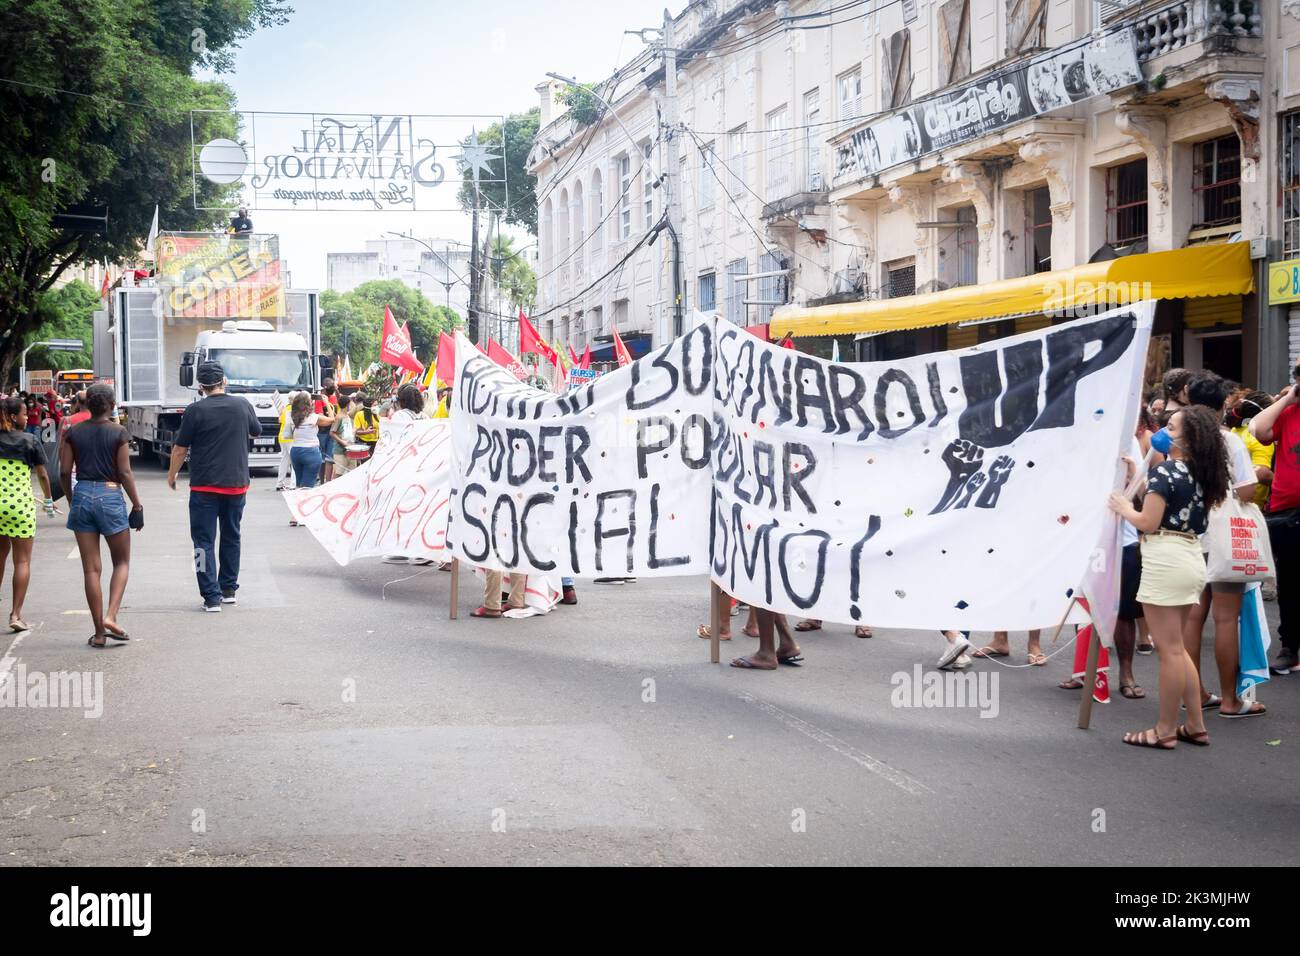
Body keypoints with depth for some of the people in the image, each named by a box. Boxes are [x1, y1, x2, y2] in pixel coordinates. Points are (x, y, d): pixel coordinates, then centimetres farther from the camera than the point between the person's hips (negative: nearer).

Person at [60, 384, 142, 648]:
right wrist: (137, 505, -2)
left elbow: (65, 472, 2)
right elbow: (125, 472, -9)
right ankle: (110, 616, -8)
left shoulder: (73, 432, 3)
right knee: (122, 562, 13)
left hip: (82, 496, 3)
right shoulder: (119, 433, -6)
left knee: (91, 568, 6)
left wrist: (71, 501, 16)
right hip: (110, 496, -3)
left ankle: (99, 633, 8)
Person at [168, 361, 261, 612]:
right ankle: (229, 590, 25)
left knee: (204, 541, 0)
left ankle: (212, 596, -7)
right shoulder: (242, 405, 0)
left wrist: (171, 474, 10)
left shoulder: (196, 410, -10)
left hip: (204, 486, -4)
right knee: (231, 537, 18)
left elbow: (180, 449, -5)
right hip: (237, 484, 4)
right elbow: (256, 432, 19)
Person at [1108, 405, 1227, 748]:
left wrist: (1123, 507, 3)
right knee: (1178, 648, 17)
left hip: (1166, 558, -9)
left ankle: (1165, 730, 4)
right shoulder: (1200, 475, 13)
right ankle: (1195, 726, 18)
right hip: (1191, 559, 9)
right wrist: (1136, 478, 17)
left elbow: (1148, 522, -14)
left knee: (1169, 650, -3)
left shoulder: (1165, 470, -11)